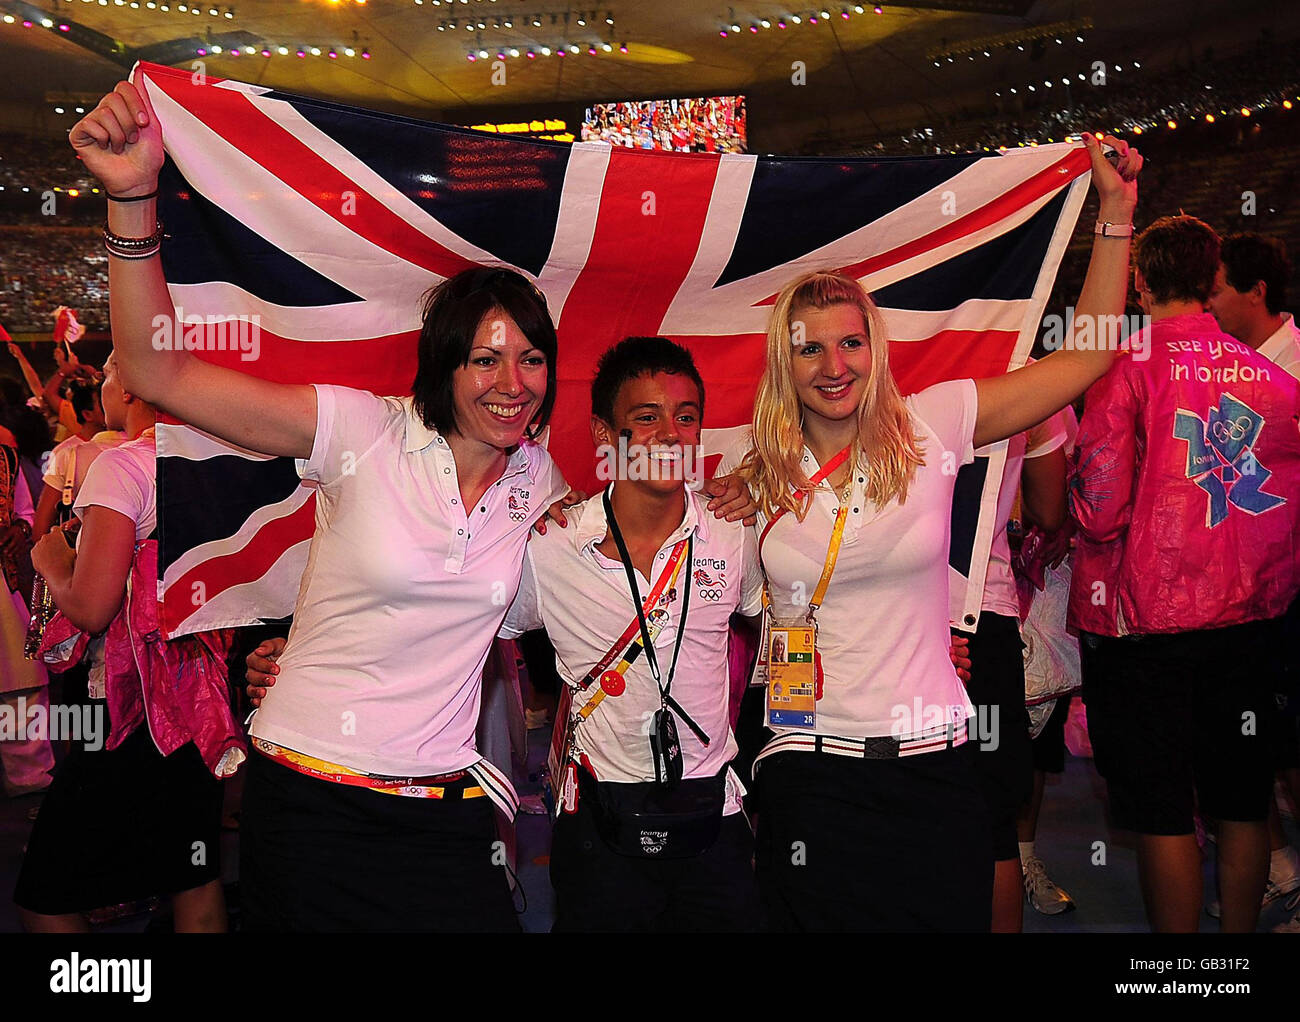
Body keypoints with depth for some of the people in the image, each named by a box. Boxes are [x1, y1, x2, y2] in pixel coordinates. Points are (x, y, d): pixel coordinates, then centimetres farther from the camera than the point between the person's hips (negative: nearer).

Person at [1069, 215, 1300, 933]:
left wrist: (1074, 494, 3)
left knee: (1163, 813, 5)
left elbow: (1100, 510, -18)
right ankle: (1241, 929, 31)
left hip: (1146, 616, -5)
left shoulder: (1125, 369, -12)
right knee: (1241, 805, 17)